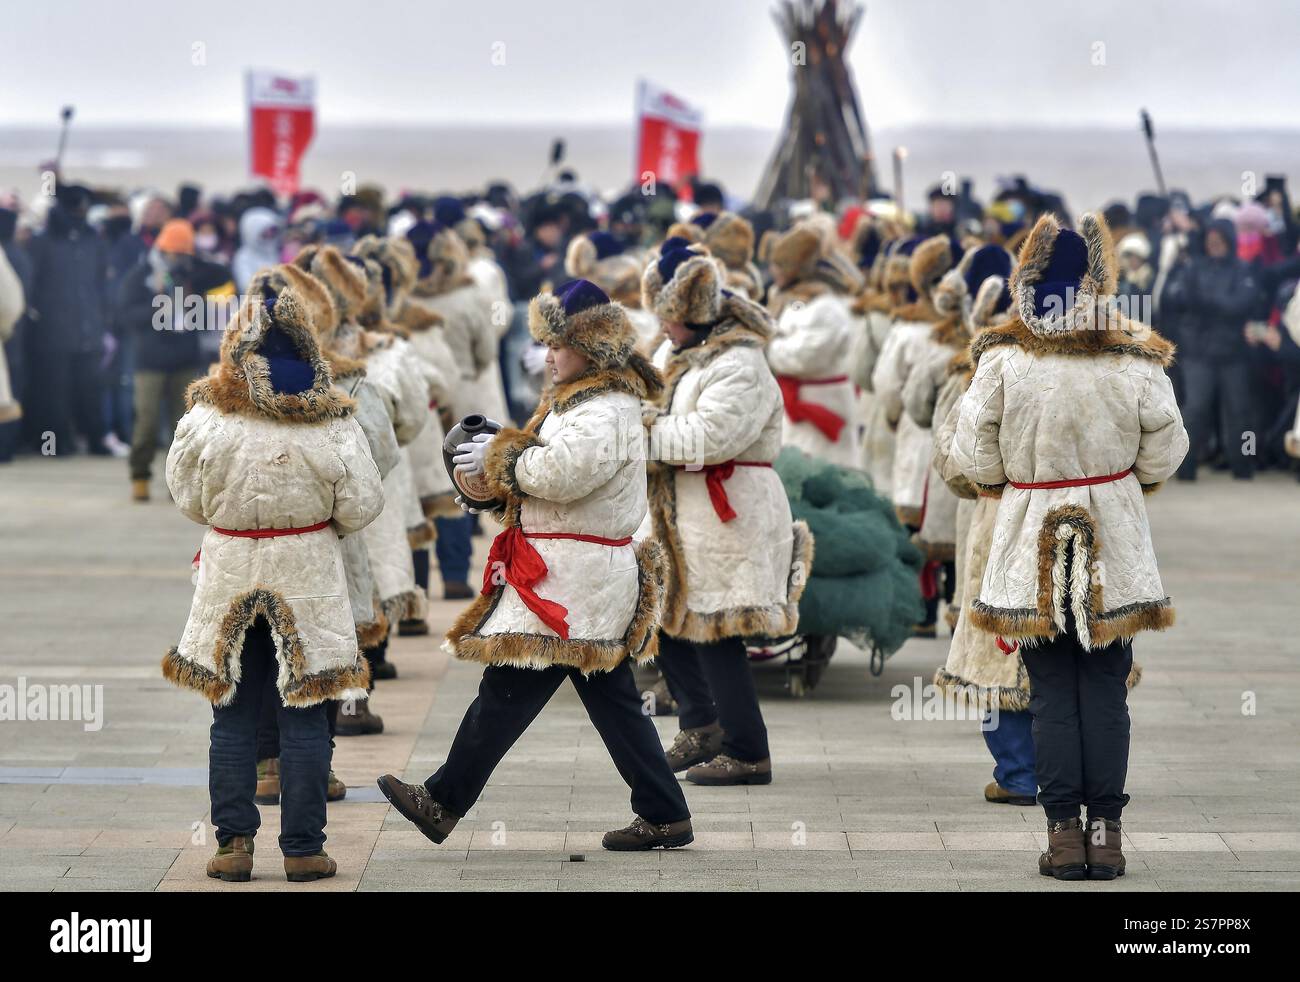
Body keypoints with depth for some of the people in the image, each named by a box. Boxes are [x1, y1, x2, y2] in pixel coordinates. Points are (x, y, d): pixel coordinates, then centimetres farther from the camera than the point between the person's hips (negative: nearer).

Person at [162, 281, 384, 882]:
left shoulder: (205, 421, -11)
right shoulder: (331, 425, -12)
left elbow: (188, 499, 2)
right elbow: (363, 507, -5)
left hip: (229, 579, 1)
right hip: (307, 581, -1)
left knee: (233, 716, 10)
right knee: (304, 718, 6)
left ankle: (233, 843, 9)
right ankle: (303, 849, 8)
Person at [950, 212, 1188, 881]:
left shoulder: (1002, 358, -12)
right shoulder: (1135, 360, -10)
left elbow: (973, 456, -6)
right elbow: (1164, 452, 0)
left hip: (1032, 543, 0)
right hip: (1115, 545, 0)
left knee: (1051, 692, 7)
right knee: (1105, 688, 7)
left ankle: (1064, 832, 5)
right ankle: (1105, 830, 6)